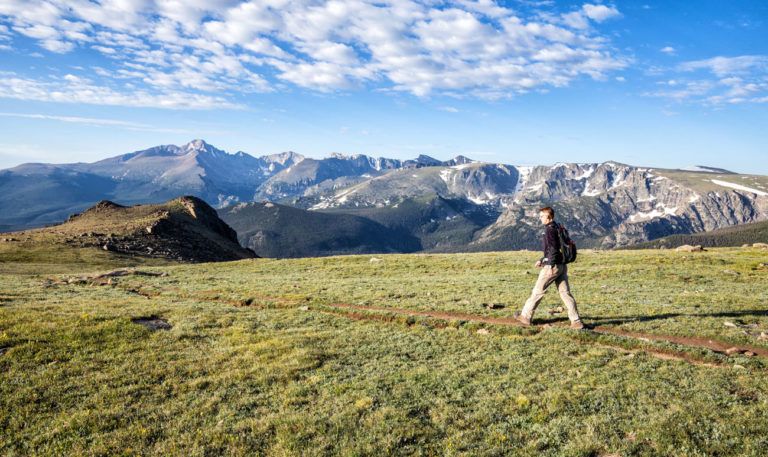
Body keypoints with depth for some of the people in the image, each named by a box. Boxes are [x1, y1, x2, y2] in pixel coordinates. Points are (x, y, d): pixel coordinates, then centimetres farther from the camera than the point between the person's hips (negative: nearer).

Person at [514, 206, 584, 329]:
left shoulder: (549, 229, -12)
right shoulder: (558, 228, 17)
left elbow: (553, 248, -20)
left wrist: (551, 265, -21)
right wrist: (542, 260, 27)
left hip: (552, 266, -9)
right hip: (562, 266, 9)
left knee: (537, 291, 3)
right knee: (565, 293, 6)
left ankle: (525, 316, 13)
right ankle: (576, 321, 1)